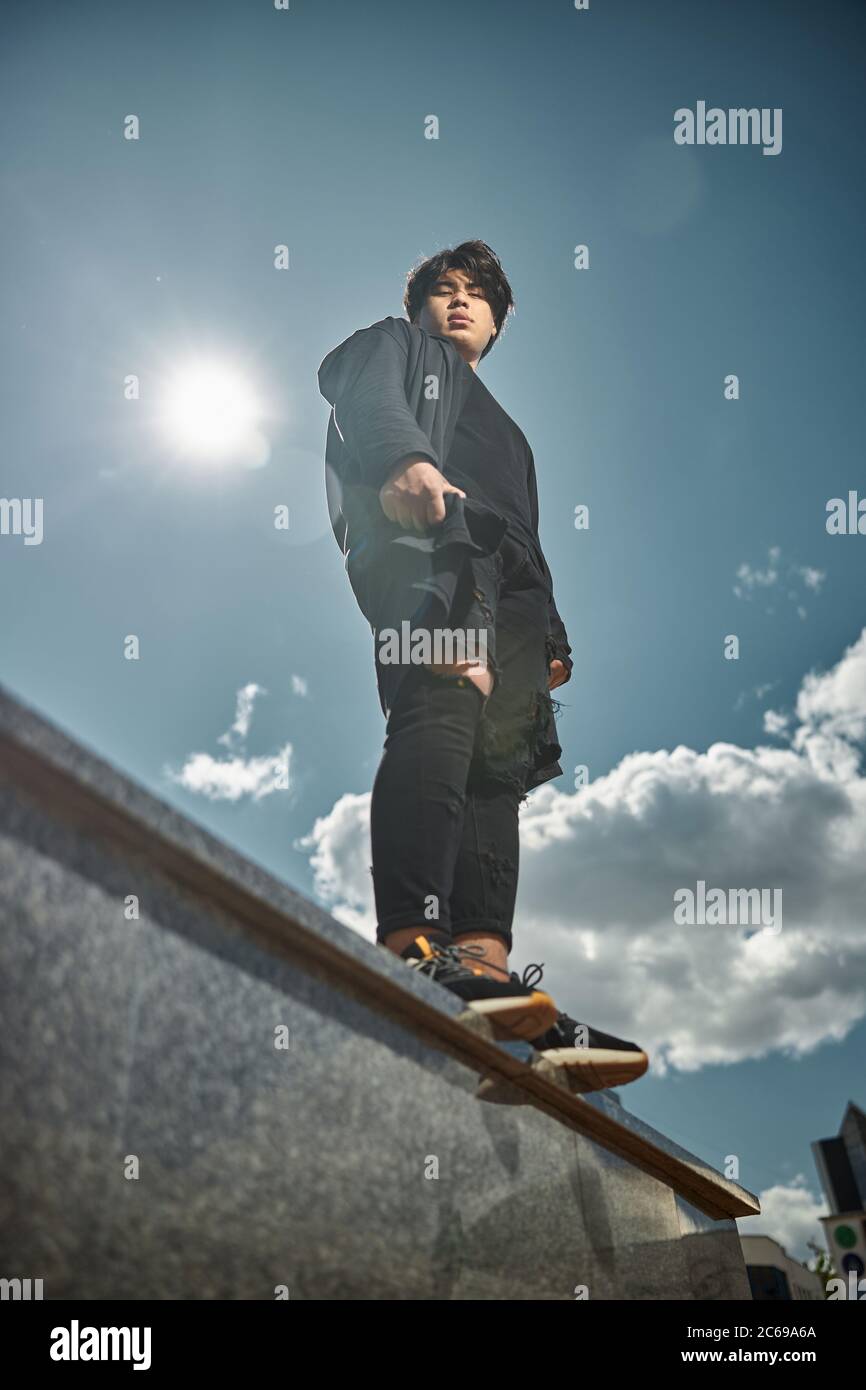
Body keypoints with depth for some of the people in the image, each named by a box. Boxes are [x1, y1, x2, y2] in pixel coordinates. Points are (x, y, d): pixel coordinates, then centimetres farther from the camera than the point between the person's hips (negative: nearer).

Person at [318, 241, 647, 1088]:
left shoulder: (502, 426, 44)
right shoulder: (399, 349, 26)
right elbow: (355, 387, 0)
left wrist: (550, 637, 19)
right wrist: (405, 459, -23)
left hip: (501, 596, 7)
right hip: (423, 550, -7)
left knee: (499, 769, -11)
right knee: (439, 711, -31)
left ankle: (485, 971, -22)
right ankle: (411, 944, -42)